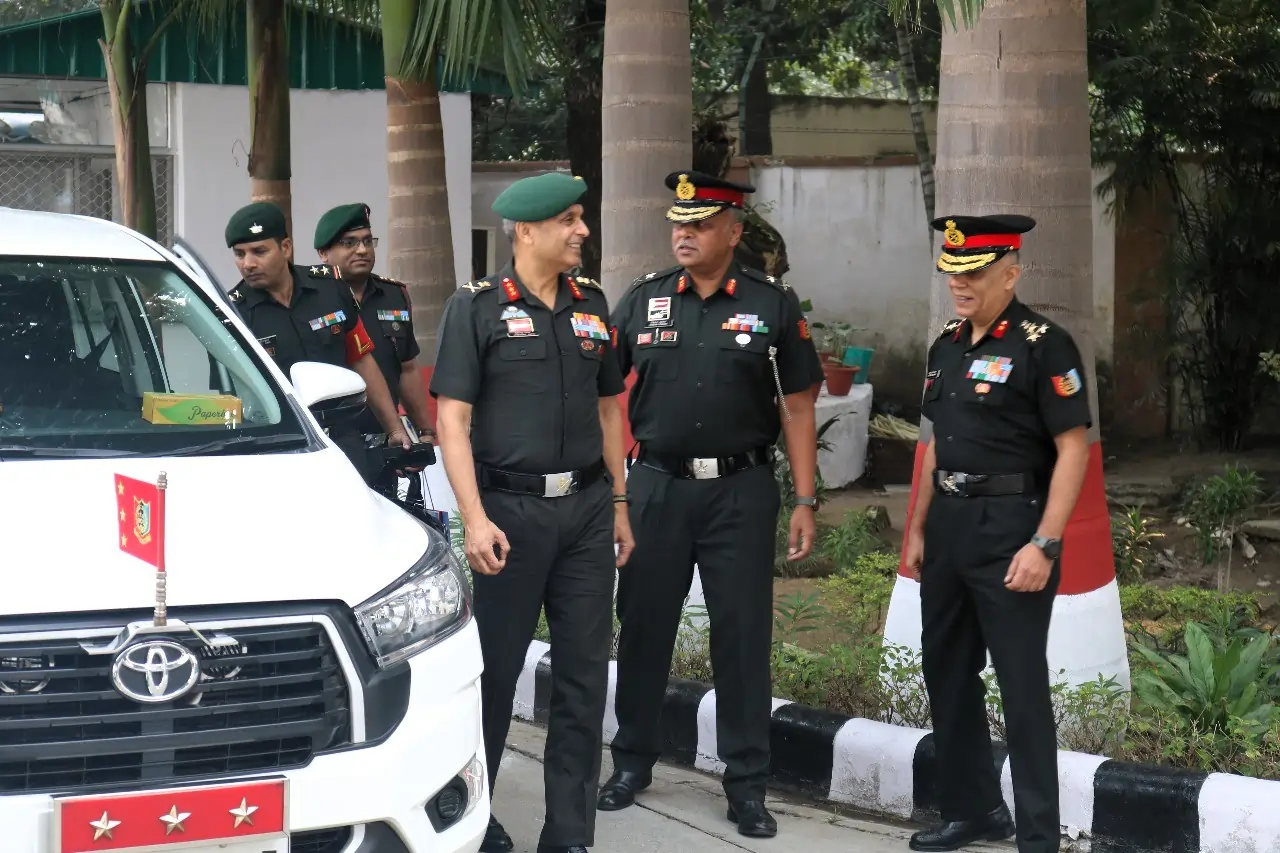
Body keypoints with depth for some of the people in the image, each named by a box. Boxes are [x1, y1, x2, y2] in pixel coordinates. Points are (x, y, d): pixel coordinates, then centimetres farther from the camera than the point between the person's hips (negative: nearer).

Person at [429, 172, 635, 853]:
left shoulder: (590, 305, 11)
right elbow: (452, 418, -8)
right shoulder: (476, 307, -4)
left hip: (587, 509, 5)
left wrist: (618, 503, 13)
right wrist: (474, 518, -16)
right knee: (495, 669, 5)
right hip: (510, 509, -5)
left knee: (584, 674, 5)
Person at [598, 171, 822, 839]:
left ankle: (747, 784, 10)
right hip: (656, 485, 2)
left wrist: (805, 501, -3)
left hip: (741, 490, -2)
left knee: (743, 636, 1)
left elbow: (796, 409, 2)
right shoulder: (643, 300, 4)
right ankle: (632, 761, 25)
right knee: (643, 627, 9)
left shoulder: (773, 305, 0)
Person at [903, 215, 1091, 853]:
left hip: (1009, 527, -8)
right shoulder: (947, 345, 12)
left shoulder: (1043, 345, -12)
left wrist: (1044, 545, -20)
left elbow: (1073, 449, -14)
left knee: (1021, 684, -3)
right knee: (946, 672, 14)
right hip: (947, 525, 8)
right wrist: (917, 528, 16)